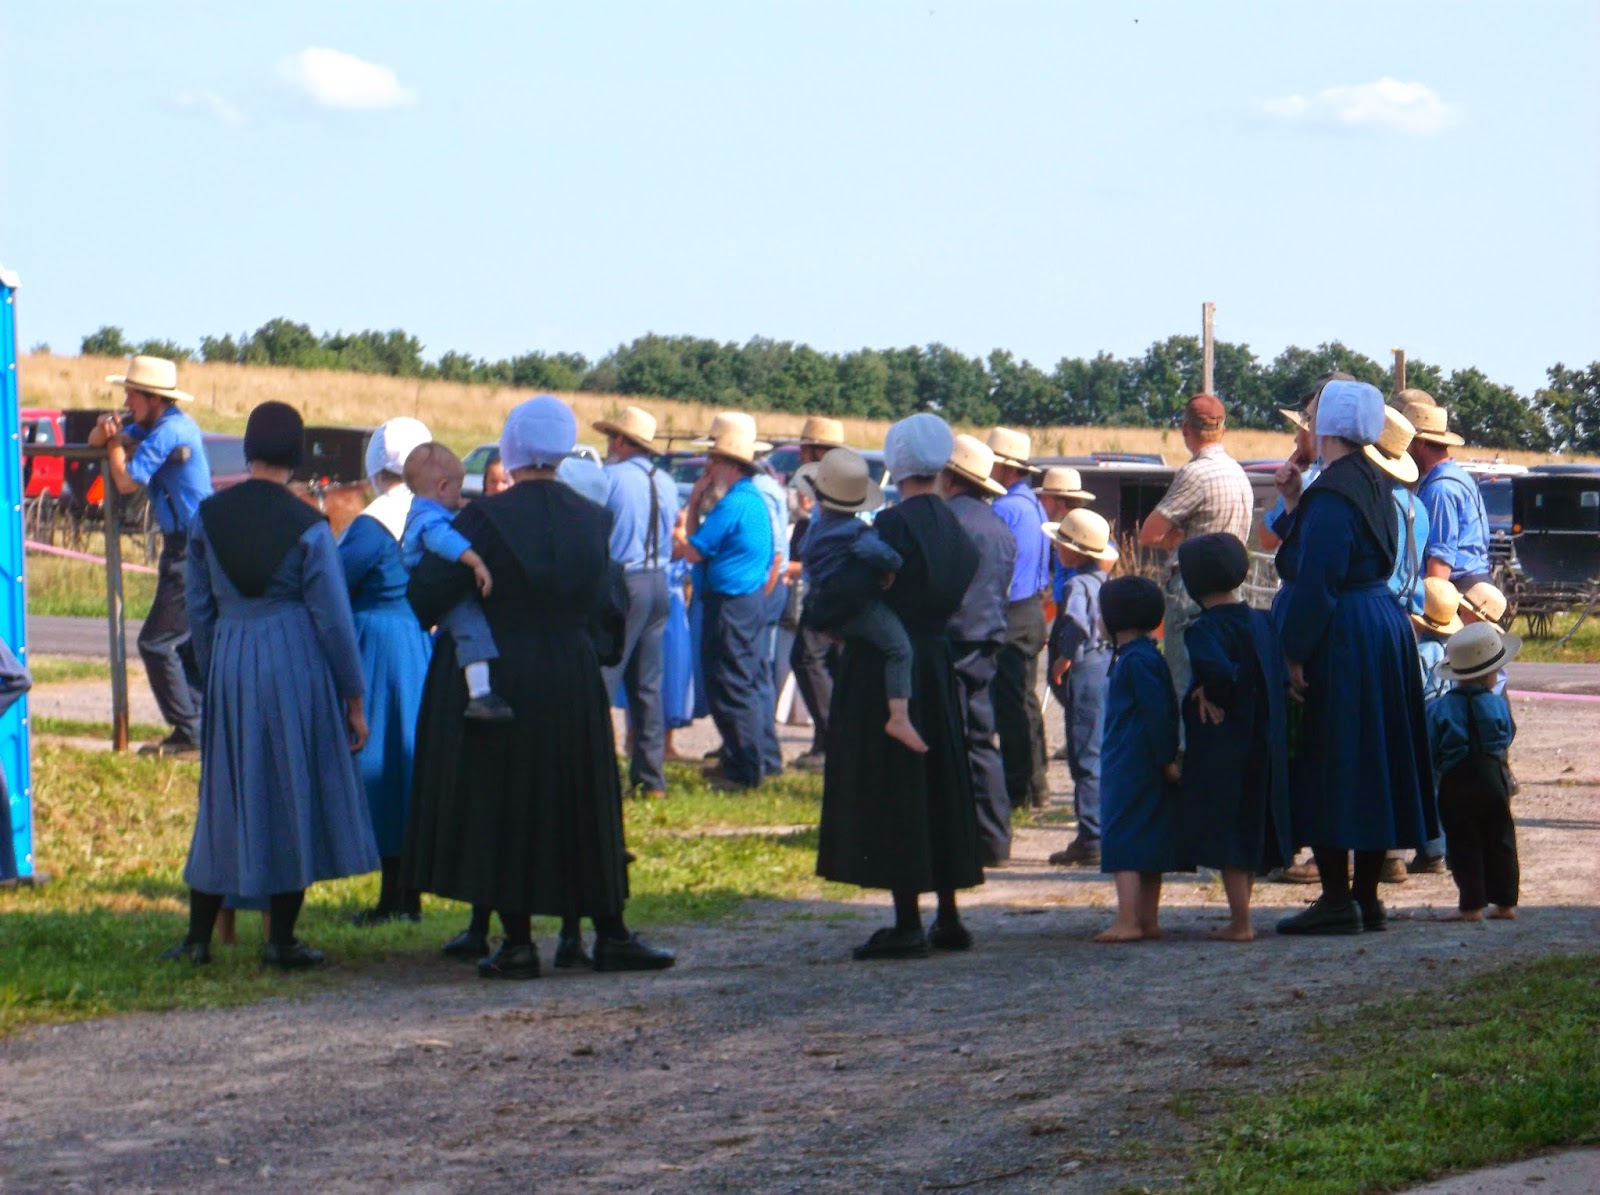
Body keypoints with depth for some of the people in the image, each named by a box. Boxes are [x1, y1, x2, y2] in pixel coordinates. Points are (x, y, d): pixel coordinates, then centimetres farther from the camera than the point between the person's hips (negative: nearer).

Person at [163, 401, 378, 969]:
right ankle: (281, 941, 7)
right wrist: (353, 698, 2)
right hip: (297, 663, -3)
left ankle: (199, 937, 13)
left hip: (230, 663, 3)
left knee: (225, 796, 12)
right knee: (295, 795, 5)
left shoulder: (209, 517, 2)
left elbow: (199, 608, 7)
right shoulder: (308, 527, -8)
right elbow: (333, 617, -6)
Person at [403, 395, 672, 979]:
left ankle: (517, 942, 4)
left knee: (499, 806, 5)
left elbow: (425, 594, -17)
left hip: (492, 680, -4)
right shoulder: (594, 520, 0)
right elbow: (599, 603, 8)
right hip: (571, 683, 4)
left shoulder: (487, 518, -15)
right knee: (581, 804, 13)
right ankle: (609, 934, 15)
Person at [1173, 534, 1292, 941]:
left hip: (1220, 752, -7)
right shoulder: (1263, 623, 5)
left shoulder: (1204, 629, -15)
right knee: (1250, 828, 16)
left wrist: (1211, 697, -16)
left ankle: (1240, 923, -1)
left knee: (1227, 836, -1)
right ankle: (1241, 917, 24)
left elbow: (1219, 670, -33)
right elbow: (1284, 676, 4)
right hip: (1265, 748, 7)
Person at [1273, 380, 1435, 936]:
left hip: (1342, 640, -9)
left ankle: (1337, 900, -5)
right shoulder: (1374, 485, 11)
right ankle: (1367, 898, 16)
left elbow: (1316, 581, -21)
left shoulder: (1331, 496, -17)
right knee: (1373, 765, 12)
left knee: (1329, 768, -5)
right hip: (1386, 626, 9)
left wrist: (1294, 655, -18)